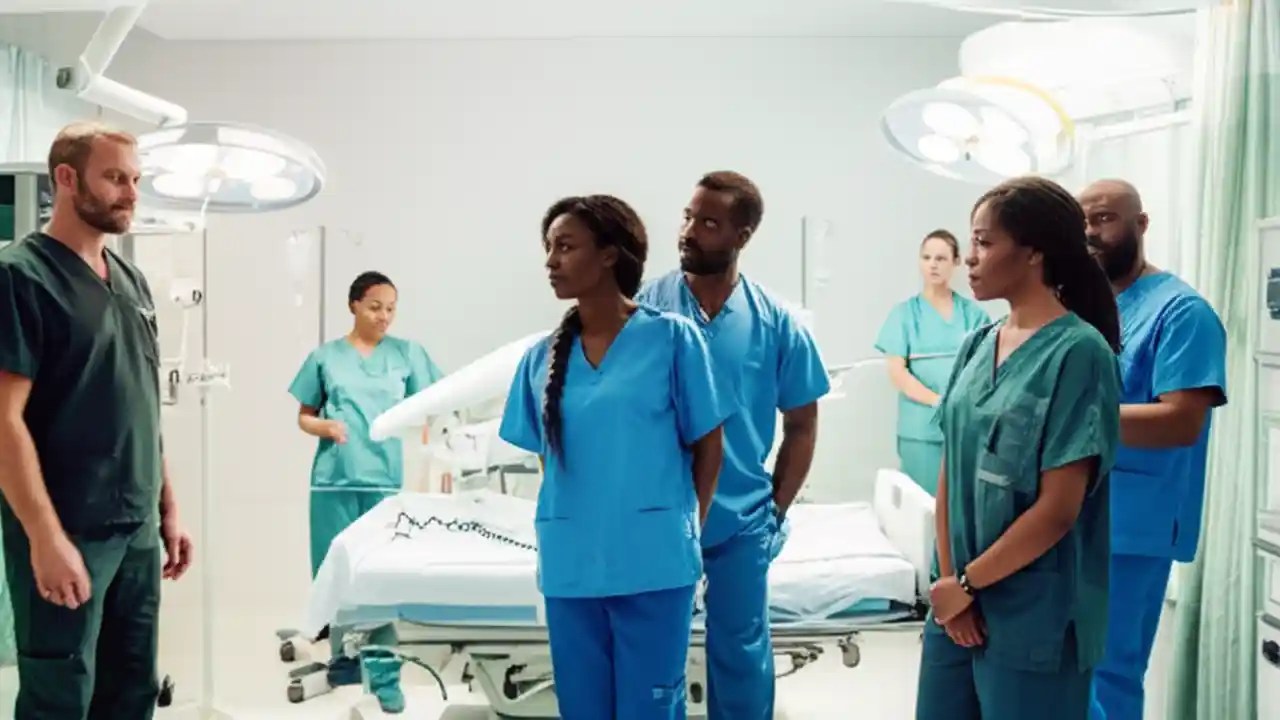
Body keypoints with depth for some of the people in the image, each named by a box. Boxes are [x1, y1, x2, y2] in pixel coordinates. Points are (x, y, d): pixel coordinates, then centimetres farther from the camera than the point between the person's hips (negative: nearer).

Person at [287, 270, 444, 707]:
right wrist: (326, 426, -9)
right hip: (335, 480, 1)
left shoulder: (407, 353, 7)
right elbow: (304, 417, 13)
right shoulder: (326, 356, 8)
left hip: (387, 479, 0)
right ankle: (344, 659, 17)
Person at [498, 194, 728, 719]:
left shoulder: (672, 337, -4)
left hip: (654, 563, -3)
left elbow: (707, 446, 1)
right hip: (567, 566, 4)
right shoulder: (542, 358, 6)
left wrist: (683, 530, 4)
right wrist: (571, 521, 5)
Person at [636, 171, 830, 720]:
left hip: (741, 520, 1)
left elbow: (801, 426, 5)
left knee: (742, 652, 14)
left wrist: (777, 510, 2)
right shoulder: (648, 309, -8)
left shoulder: (777, 323, -4)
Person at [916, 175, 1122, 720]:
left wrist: (967, 583, -9)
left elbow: (1058, 509, -16)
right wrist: (950, 581, -4)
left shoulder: (1078, 352, -13)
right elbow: (950, 474, 6)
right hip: (956, 602, 6)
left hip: (1033, 618, -6)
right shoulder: (977, 346, 5)